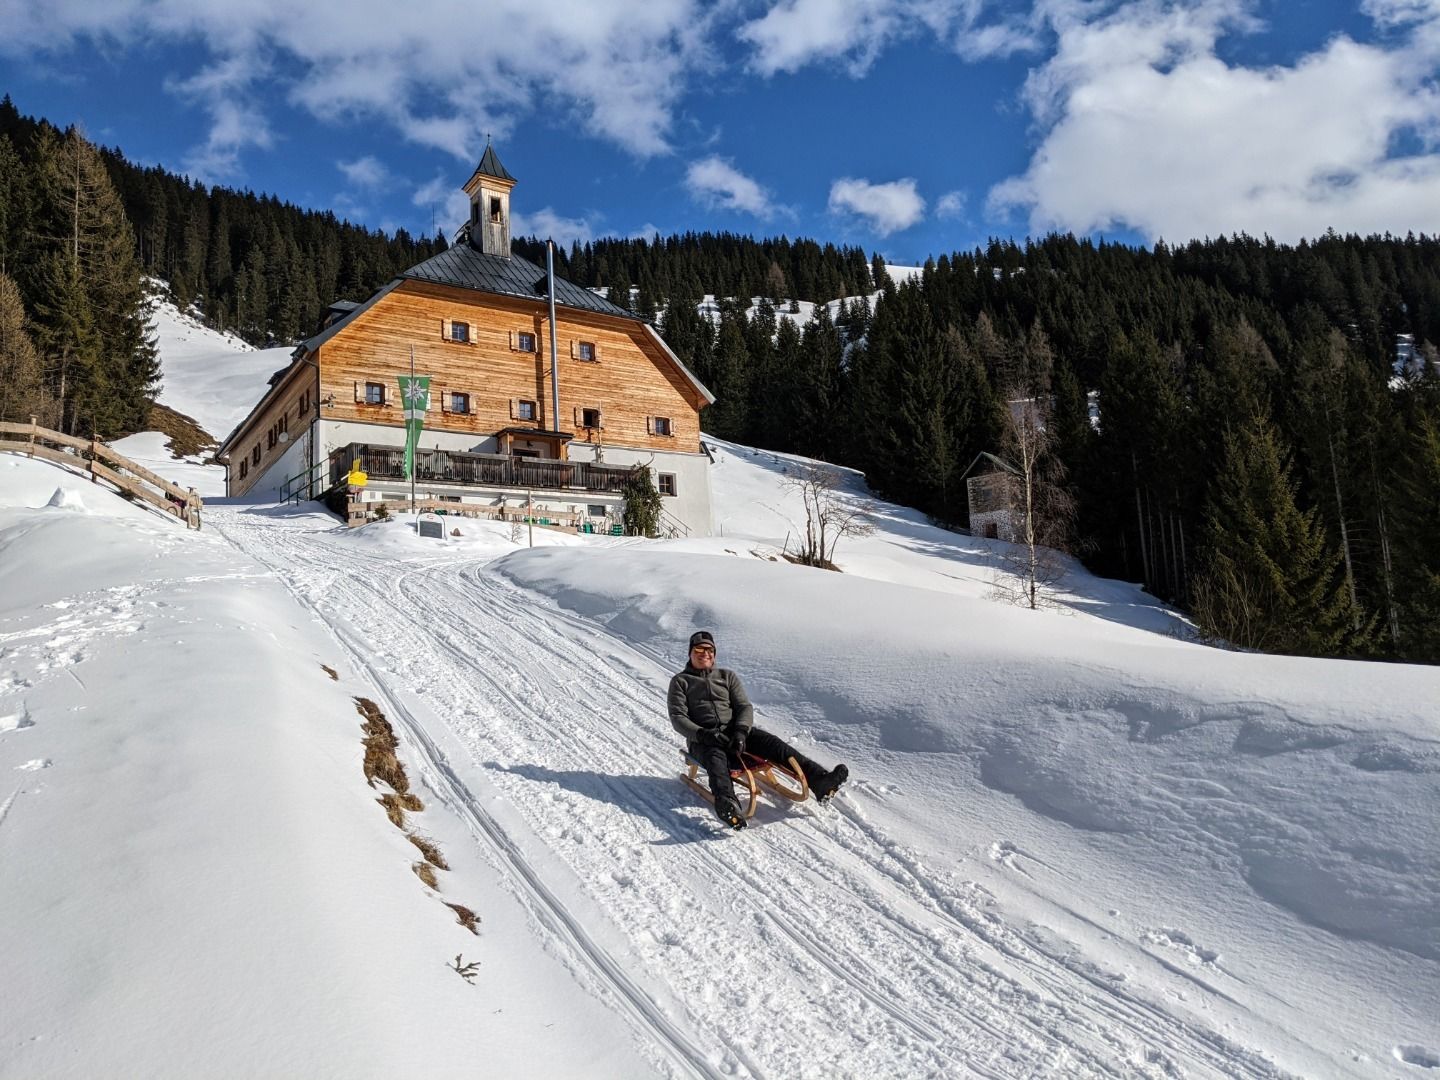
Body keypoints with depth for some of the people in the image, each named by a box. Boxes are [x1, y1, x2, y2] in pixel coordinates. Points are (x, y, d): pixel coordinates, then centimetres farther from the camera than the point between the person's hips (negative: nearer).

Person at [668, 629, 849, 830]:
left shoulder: (727, 676, 21)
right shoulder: (680, 681, 12)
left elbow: (745, 707, 10)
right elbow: (678, 718, 1)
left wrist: (741, 731, -13)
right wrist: (703, 734, -18)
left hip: (735, 732, 4)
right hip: (702, 740, -3)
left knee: (772, 743, -23)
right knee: (716, 757, -38)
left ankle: (819, 780, -37)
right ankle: (726, 803, -69)